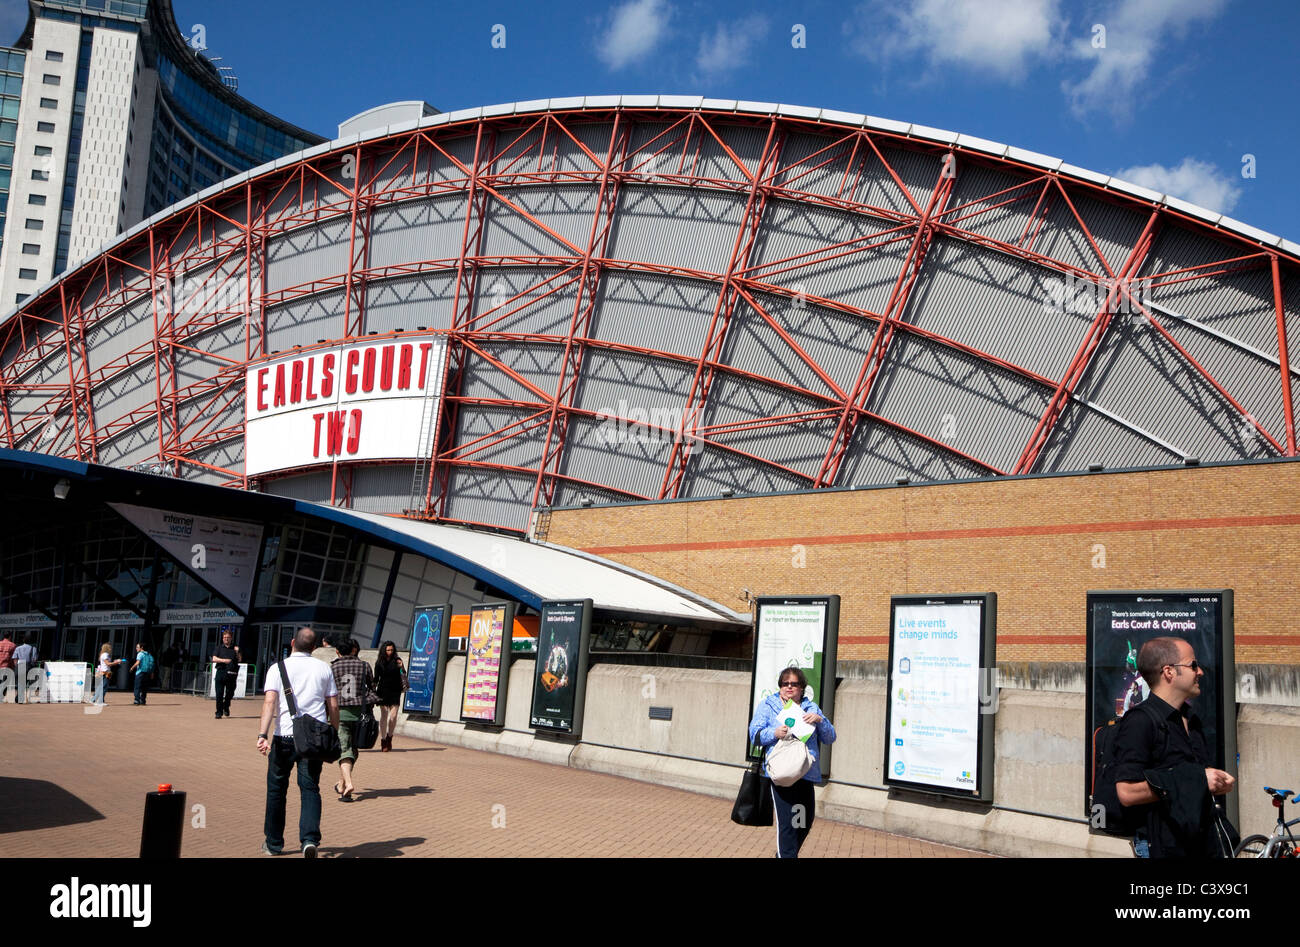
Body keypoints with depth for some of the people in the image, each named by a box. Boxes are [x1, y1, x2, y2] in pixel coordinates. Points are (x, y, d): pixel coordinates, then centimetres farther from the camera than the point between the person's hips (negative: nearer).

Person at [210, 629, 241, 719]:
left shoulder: (235, 648, 12)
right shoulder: (219, 648, 12)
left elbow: (239, 660, 5)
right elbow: (214, 659, 1)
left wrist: (237, 652, -12)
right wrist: (224, 660, -14)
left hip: (231, 673, 0)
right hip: (220, 672, 0)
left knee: (230, 693, 3)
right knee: (219, 693, -4)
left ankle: (226, 707, 29)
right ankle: (219, 712, 3)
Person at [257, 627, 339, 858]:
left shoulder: (278, 668, 2)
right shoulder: (323, 668, 9)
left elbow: (270, 701, -11)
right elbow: (333, 706, 8)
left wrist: (263, 734, -17)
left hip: (285, 735, -1)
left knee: (277, 789, 14)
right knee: (310, 788, 5)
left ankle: (274, 843, 24)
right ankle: (310, 839, -15)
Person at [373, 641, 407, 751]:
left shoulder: (397, 661, 3)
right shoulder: (379, 663, 4)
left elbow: (403, 675, -4)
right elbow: (376, 678, 9)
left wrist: (401, 667, -22)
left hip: (395, 692, 0)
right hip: (383, 692, 0)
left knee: (393, 716, -6)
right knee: (384, 716, 0)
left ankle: (389, 737, 17)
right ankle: (383, 740, 8)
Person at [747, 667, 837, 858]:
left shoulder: (812, 708, 16)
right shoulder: (768, 706, 8)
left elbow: (830, 738, 11)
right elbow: (754, 735, 0)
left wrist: (820, 720, -8)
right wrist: (775, 733, -19)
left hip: (806, 773, 4)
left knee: (806, 820, 12)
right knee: (787, 822, -12)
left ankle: (783, 854, 32)